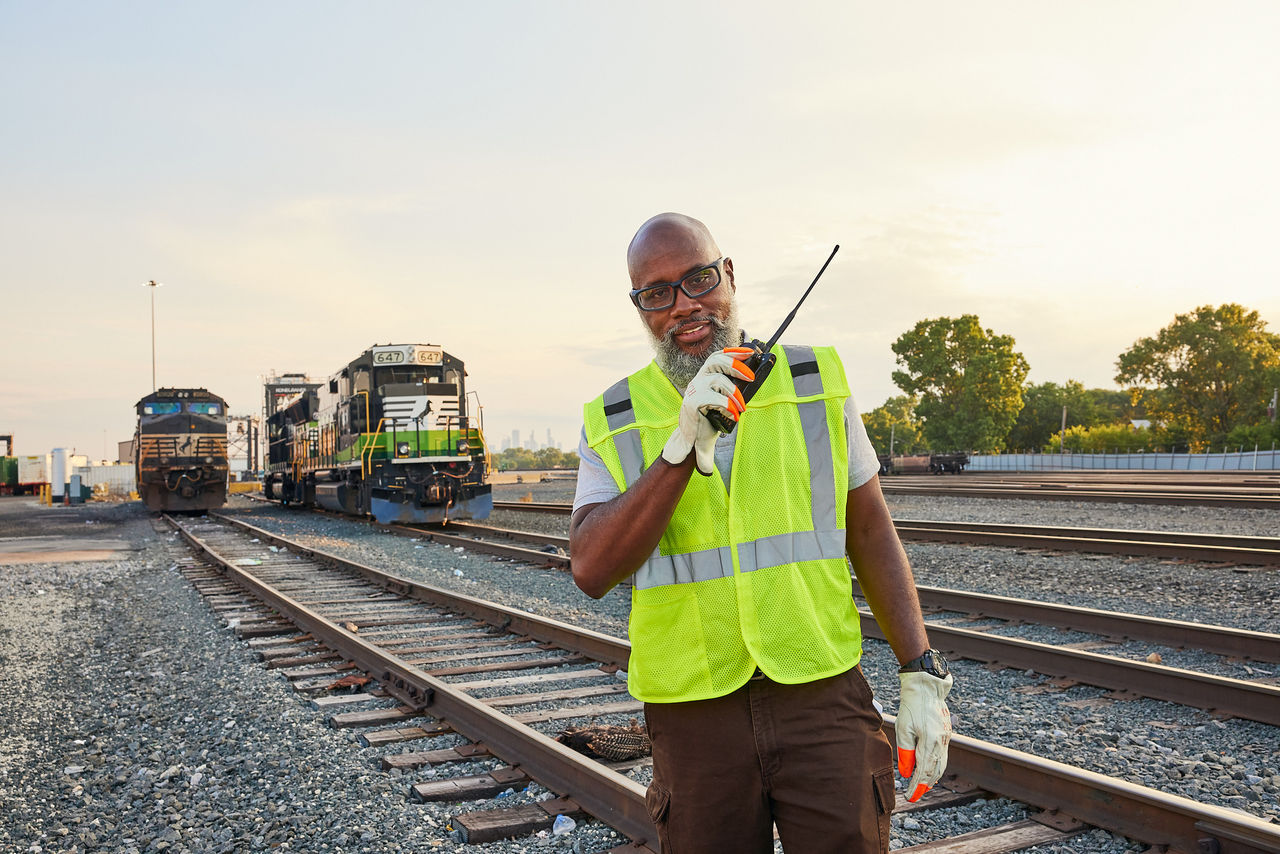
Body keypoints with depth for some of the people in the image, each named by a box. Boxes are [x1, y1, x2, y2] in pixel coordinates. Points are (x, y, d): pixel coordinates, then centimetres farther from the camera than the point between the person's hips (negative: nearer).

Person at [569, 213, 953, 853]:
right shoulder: (614, 425, -1)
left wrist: (921, 675, 2)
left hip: (823, 698, 0)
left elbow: (870, 533, 6)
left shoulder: (815, 382, 2)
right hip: (692, 711, 0)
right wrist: (682, 447, -24)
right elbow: (592, 572, -15)